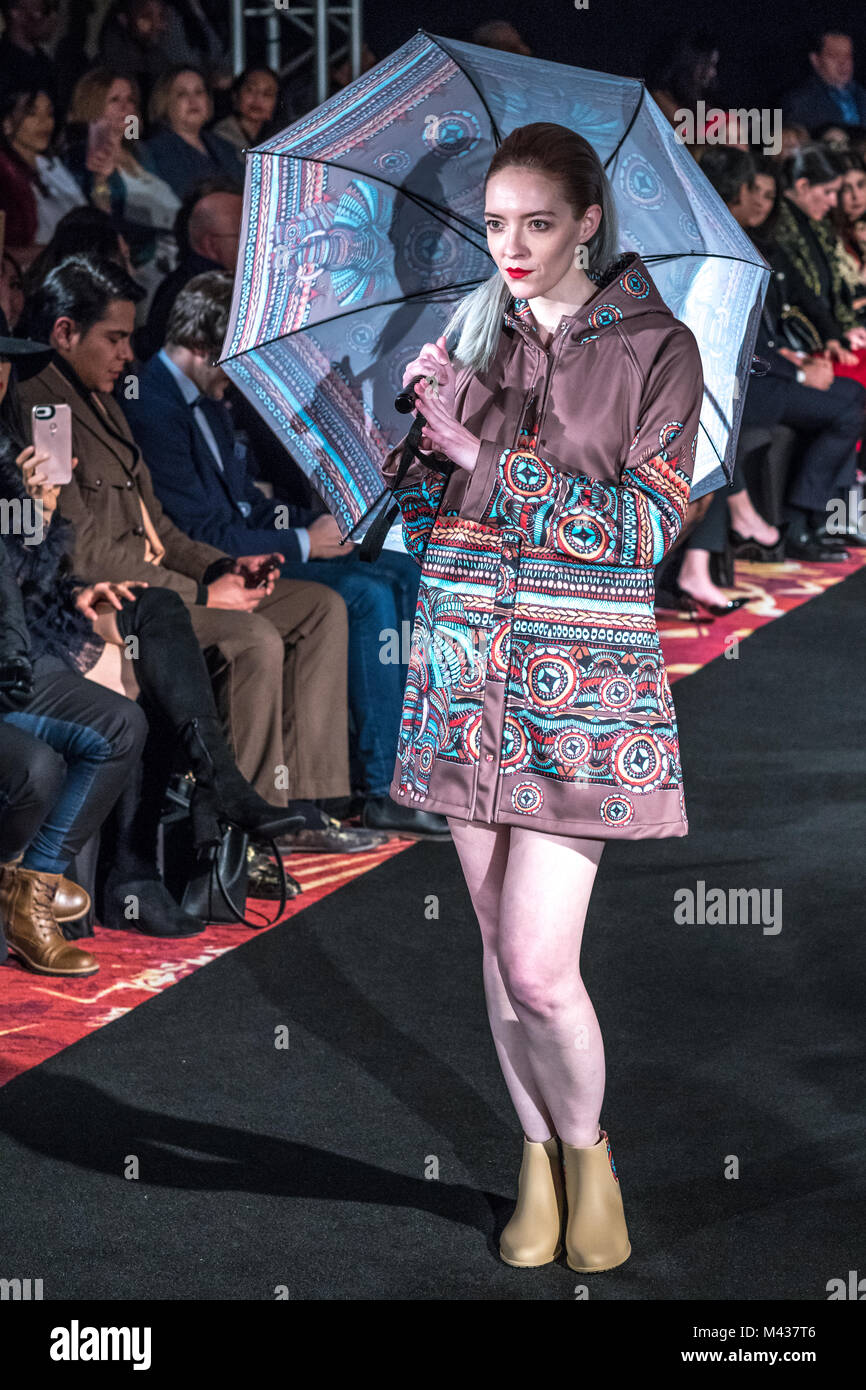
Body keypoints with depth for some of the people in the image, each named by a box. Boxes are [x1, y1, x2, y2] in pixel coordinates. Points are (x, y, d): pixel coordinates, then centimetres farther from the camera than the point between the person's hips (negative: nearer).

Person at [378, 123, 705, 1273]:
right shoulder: (472, 337, 8)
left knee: (537, 965, -10)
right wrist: (420, 436, -10)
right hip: (469, 672, 4)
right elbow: (424, 512, 12)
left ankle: (586, 1148, 17)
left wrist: (488, 454, -18)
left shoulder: (657, 349, -3)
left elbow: (648, 524, -13)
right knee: (499, 946, 10)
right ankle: (538, 1154, 28)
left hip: (585, 681, -4)